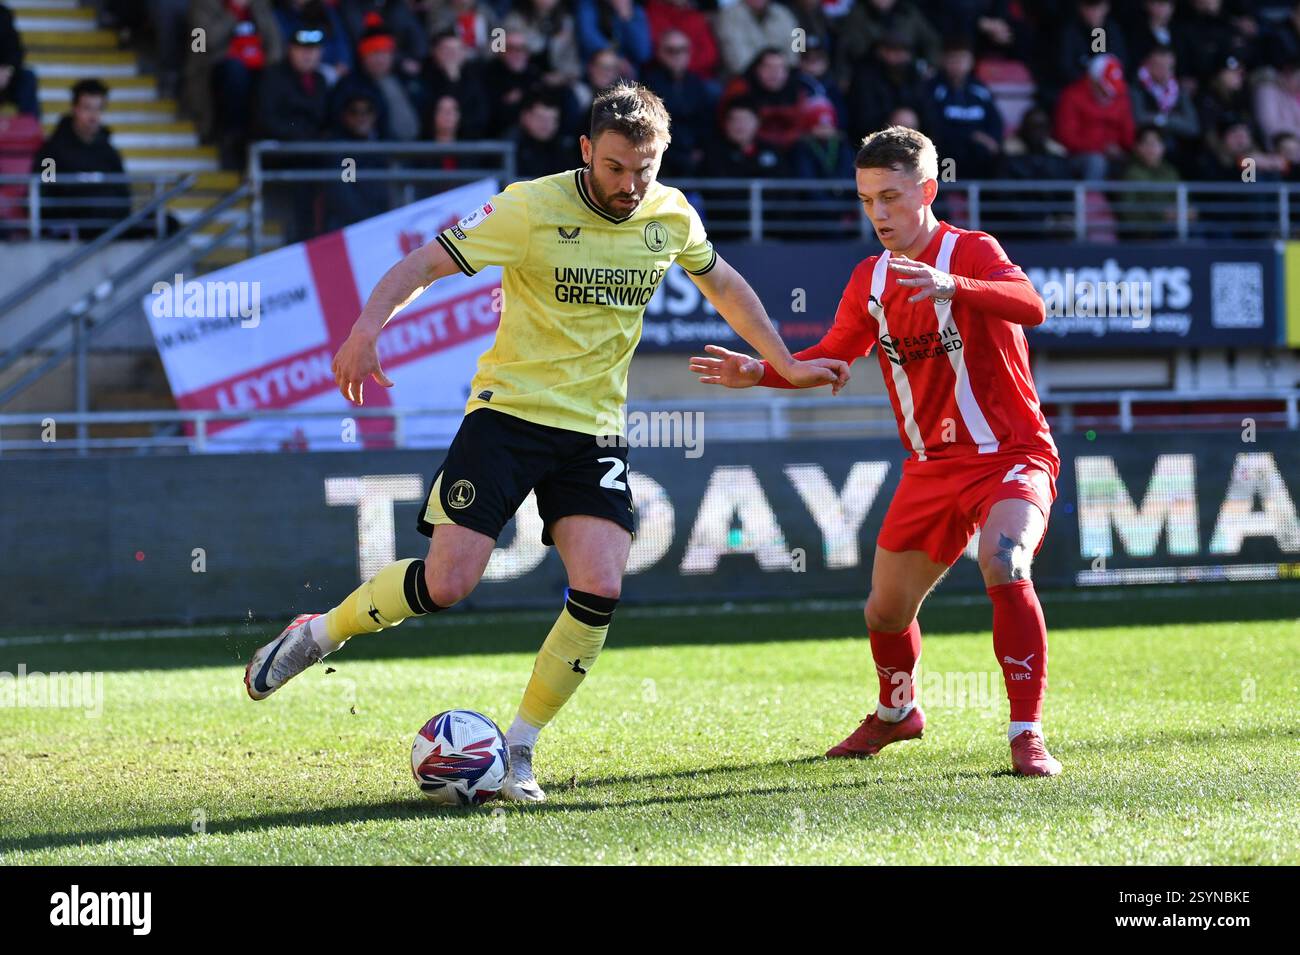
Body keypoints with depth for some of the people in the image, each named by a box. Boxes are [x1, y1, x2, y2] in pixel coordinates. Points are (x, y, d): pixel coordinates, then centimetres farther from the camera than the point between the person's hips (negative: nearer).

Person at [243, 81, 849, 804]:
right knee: (445, 584, -13)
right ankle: (317, 634, 15)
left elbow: (723, 284, 22)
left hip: (594, 430, 4)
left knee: (600, 591, -14)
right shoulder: (531, 208, -13)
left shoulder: (671, 217, 2)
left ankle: (518, 750, 1)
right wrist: (366, 329, -30)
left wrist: (786, 365, 25)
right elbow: (423, 264, -13)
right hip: (507, 412, -4)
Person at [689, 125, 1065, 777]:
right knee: (886, 609, 11)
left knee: (1004, 568, -32)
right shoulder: (870, 279, 6)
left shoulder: (972, 253, -15)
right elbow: (833, 355, 20)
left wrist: (953, 287, -53)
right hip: (933, 466, 7)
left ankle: (1027, 735, -25)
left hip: (1010, 453, -6)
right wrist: (760, 373, 2)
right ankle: (896, 712, 43)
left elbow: (1031, 307, -35)